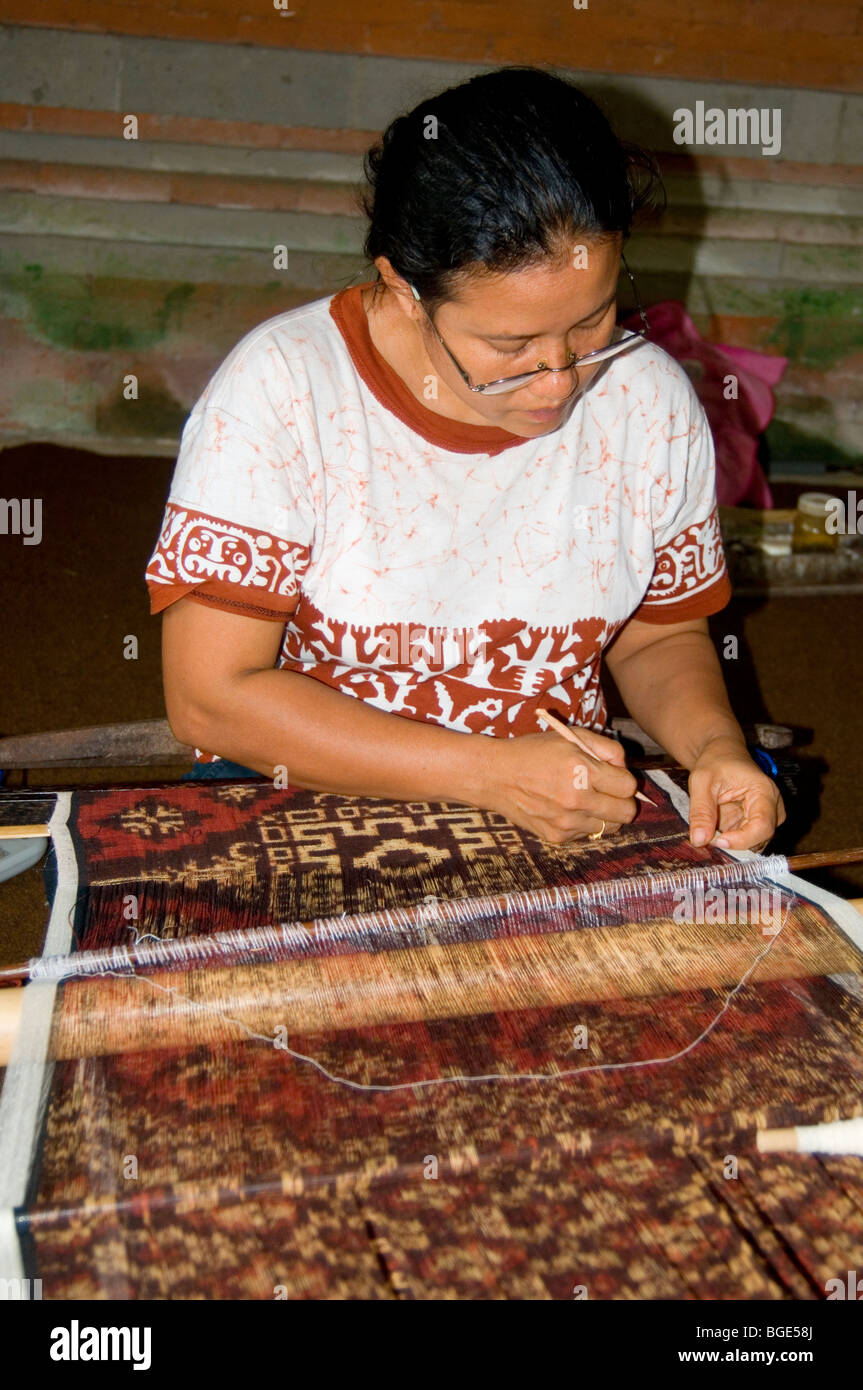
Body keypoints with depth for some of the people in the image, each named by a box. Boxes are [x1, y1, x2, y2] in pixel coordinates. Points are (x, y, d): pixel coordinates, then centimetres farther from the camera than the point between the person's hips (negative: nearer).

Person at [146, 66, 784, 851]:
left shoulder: (651, 400, -4)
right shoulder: (283, 389, -15)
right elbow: (210, 697, -16)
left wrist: (715, 745, -11)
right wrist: (491, 773, -21)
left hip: (569, 812, 2)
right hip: (309, 800, -1)